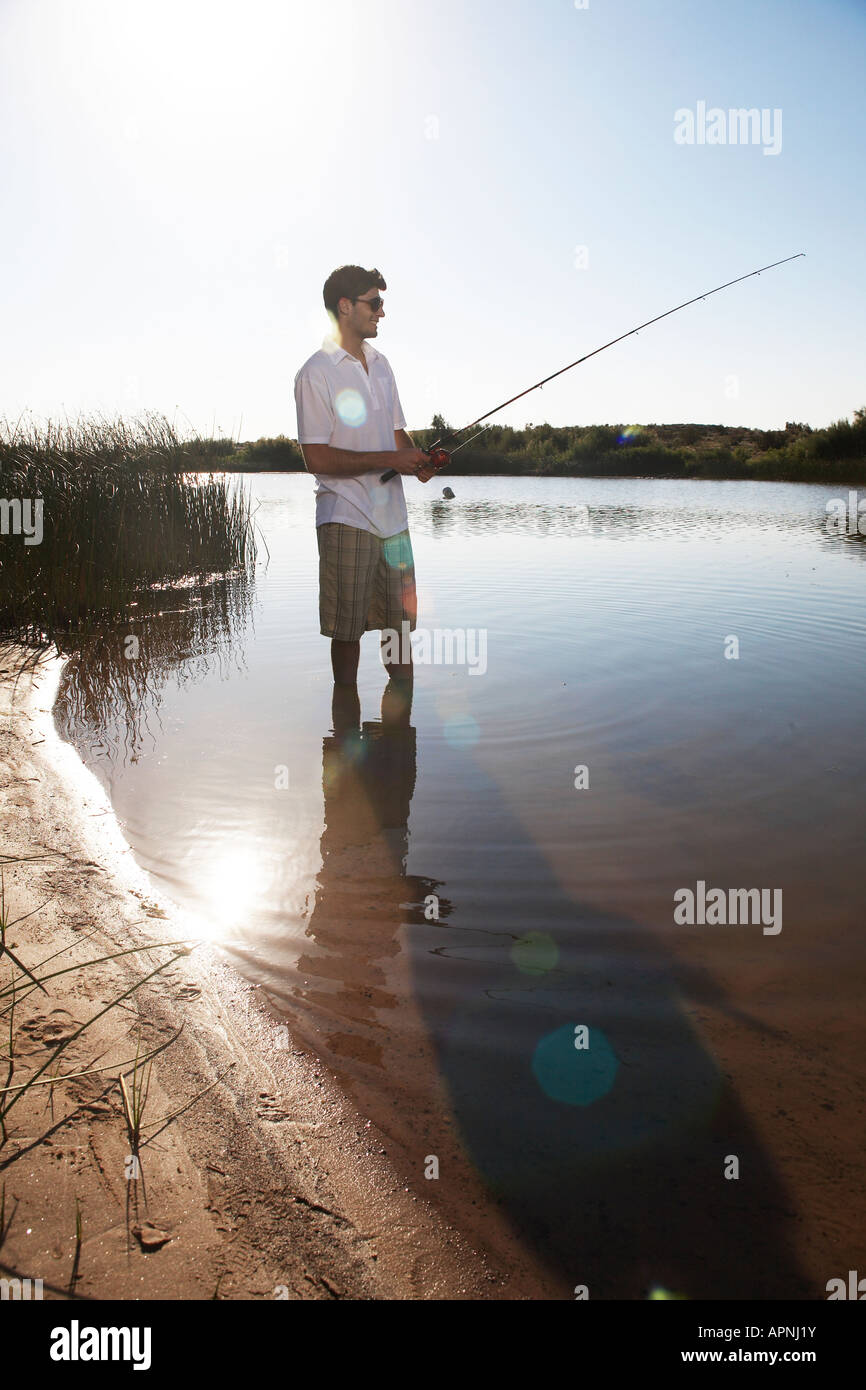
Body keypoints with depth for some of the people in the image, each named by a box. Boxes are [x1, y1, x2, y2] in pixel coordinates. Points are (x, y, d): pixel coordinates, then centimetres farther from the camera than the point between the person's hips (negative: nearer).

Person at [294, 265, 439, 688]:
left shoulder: (381, 364, 17)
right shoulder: (316, 372, -7)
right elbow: (316, 459, -15)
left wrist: (417, 459, -1)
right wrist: (389, 459, -15)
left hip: (392, 514, 7)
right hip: (347, 518, -7)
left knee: (401, 621, 10)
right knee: (347, 629, -2)